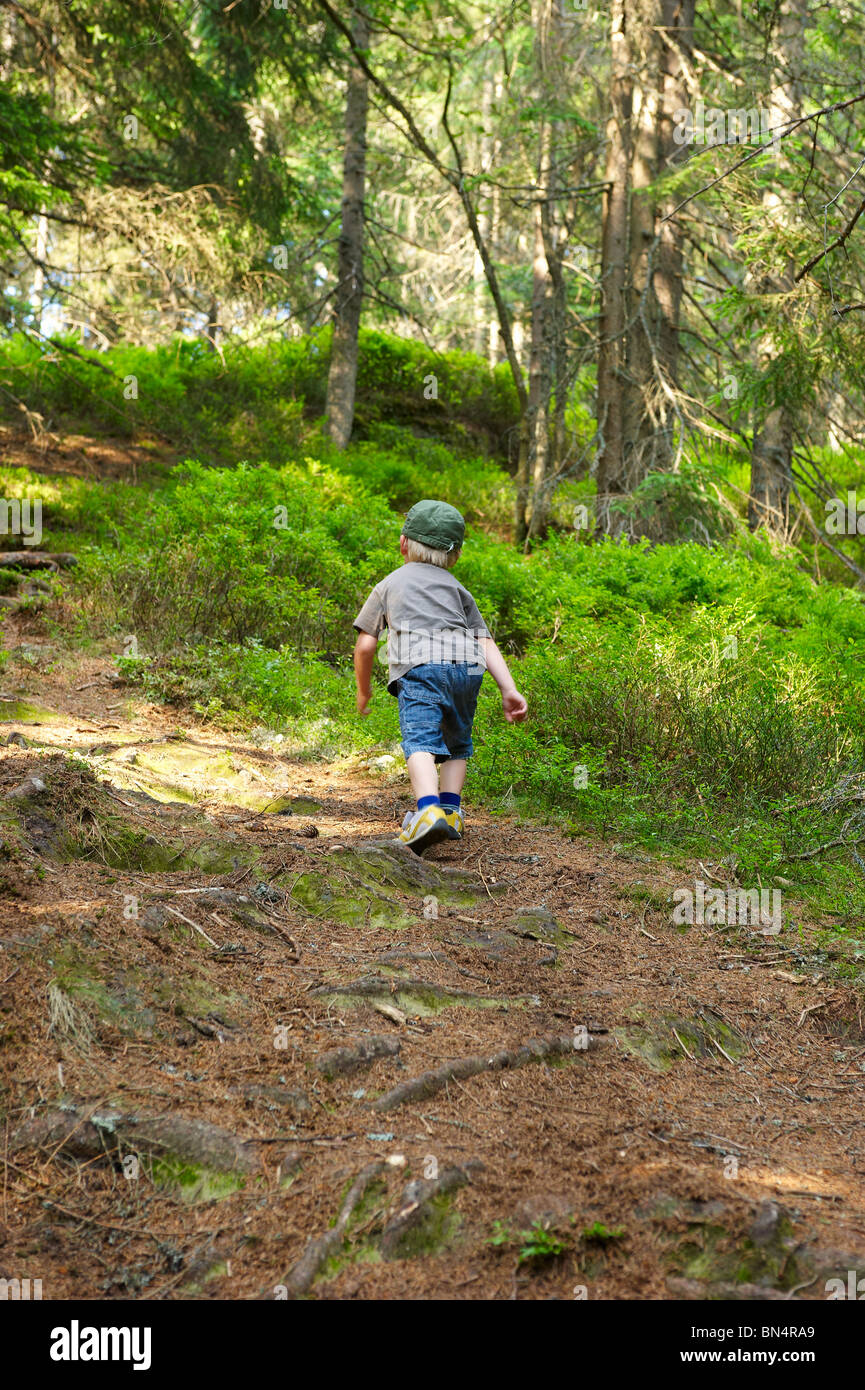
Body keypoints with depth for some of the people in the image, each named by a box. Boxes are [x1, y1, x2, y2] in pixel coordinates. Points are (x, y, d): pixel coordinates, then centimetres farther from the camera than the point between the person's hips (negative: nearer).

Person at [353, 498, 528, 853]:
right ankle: (451, 811, 9)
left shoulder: (389, 585, 28)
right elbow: (486, 643, 18)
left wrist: (363, 690, 34)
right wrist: (509, 690, 10)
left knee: (421, 740, -19)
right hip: (467, 665, 3)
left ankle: (428, 811, -41)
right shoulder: (458, 589, 32)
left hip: (419, 664, -3)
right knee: (456, 741, 22)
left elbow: (365, 645, 19)